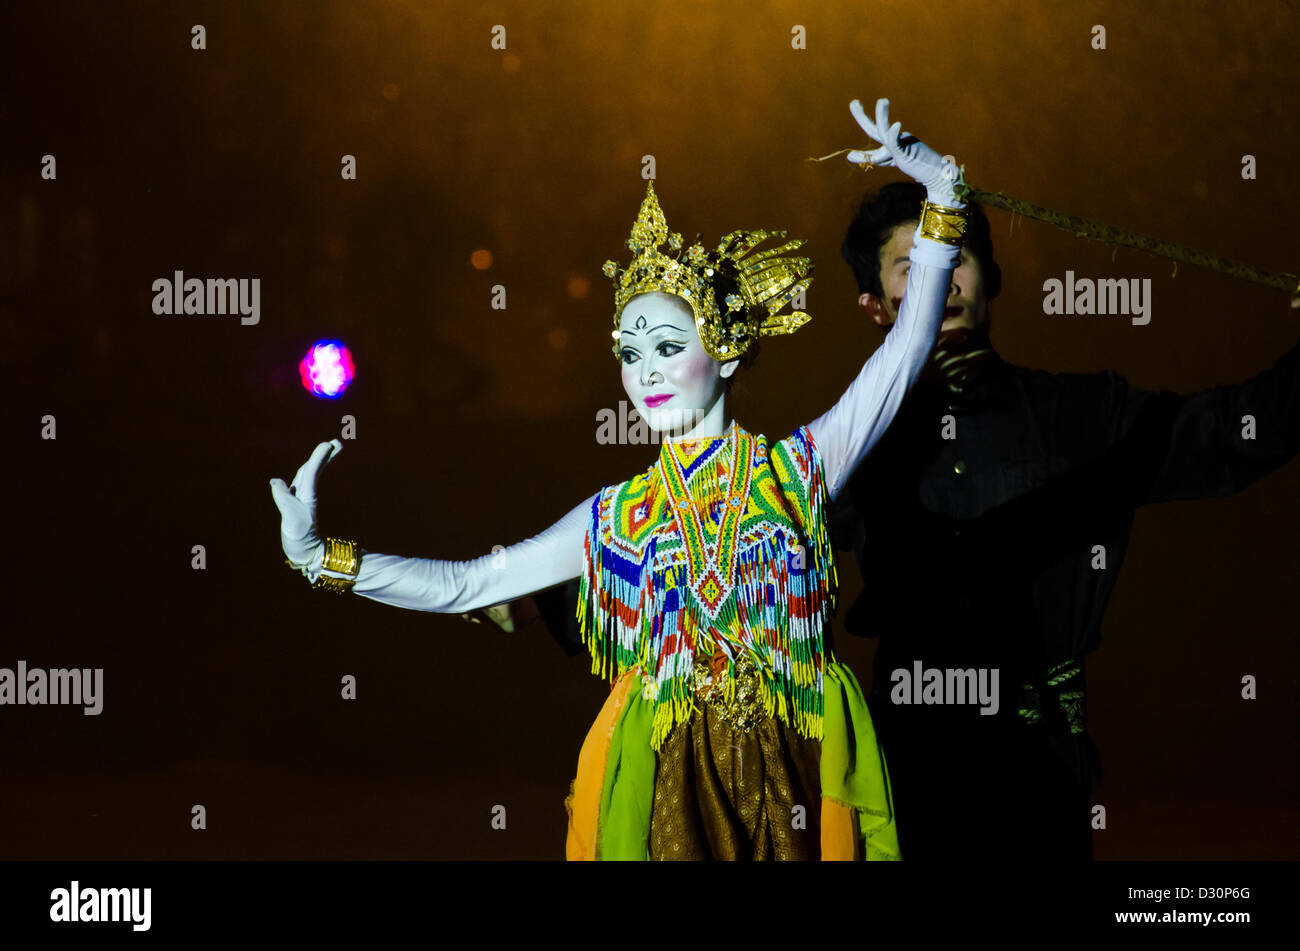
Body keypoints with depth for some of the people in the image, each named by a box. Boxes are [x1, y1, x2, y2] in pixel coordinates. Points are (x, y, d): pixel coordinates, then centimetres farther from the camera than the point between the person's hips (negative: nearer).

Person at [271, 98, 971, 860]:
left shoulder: (796, 470, 0)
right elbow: (464, 585, 6)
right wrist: (319, 556, -2)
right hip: (668, 788, 1)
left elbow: (907, 349, -4)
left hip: (795, 771, -1)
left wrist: (940, 200, -11)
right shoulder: (615, 520, 5)